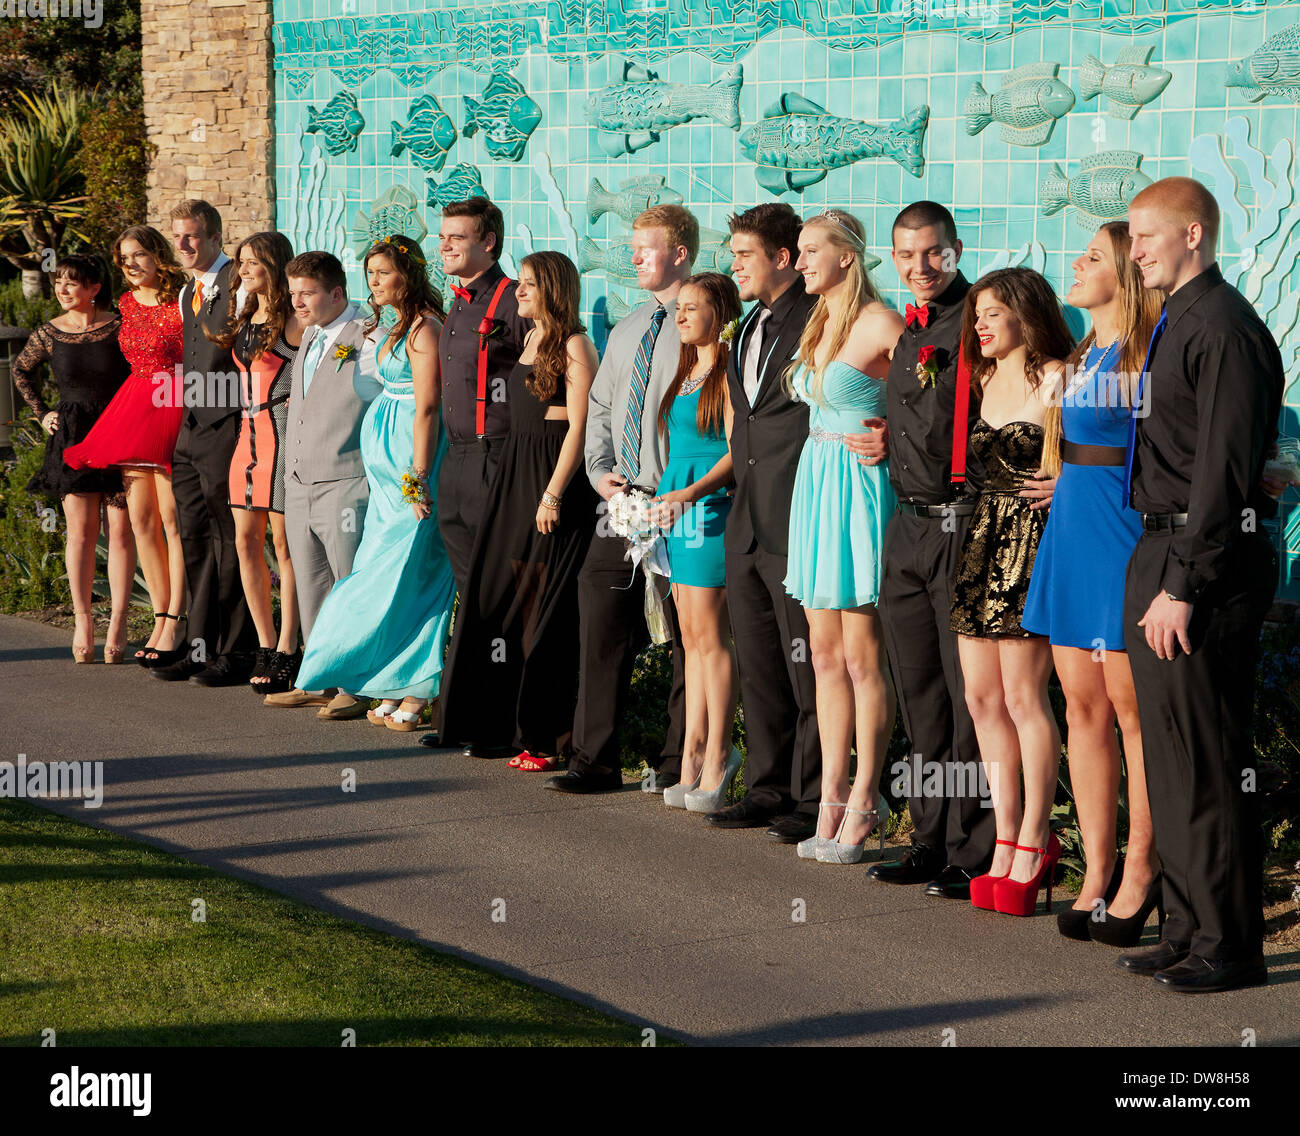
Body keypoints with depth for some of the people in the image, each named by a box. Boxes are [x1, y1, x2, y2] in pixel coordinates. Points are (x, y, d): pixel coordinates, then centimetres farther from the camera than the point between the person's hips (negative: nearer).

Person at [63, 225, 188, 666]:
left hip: (173, 410, -7)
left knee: (171, 519, -8)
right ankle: (160, 621, 11)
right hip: (134, 410, 7)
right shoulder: (127, 303, 14)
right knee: (141, 519, 5)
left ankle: (175, 626, -6)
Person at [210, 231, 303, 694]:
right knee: (246, 541, 6)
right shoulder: (245, 316, 15)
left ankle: (286, 651, 1)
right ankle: (265, 645, 13)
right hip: (250, 433, 8)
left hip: (284, 433, -8)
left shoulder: (294, 320, -9)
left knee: (284, 543, -4)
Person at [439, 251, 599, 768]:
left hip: (556, 475, -9)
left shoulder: (574, 345, -11)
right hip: (515, 473, 9)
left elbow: (578, 427, -15)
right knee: (510, 601, 10)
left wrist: (553, 494, -18)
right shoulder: (533, 340, 16)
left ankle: (551, 738, 0)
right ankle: (506, 723, 19)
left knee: (547, 613, -5)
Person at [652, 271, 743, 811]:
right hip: (675, 505, 9)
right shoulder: (686, 371, 18)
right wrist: (662, 492, 19)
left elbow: (737, 451, -16)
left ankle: (716, 753, -1)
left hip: (710, 504, -9)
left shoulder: (727, 371, -9)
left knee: (708, 633, -7)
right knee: (691, 636, 7)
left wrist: (691, 492, -26)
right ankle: (694, 753, 8)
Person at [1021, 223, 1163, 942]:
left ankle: (1139, 871, 7)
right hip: (1070, 533, 8)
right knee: (1083, 708, 8)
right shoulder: (1082, 355, 16)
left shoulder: (1152, 347, -9)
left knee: (1132, 709, -2)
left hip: (1125, 536, -8)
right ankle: (1097, 872, 13)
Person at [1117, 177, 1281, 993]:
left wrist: (1182, 587, -20)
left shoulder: (1224, 329, -15)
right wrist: (1163, 577, 15)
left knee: (1209, 762, -6)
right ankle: (1189, 928, 22)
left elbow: (1223, 472, -19)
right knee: (1172, 756, 14)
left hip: (1209, 561, -10)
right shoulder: (1177, 323, 16)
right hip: (1164, 554, 10)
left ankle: (1230, 947, 1)